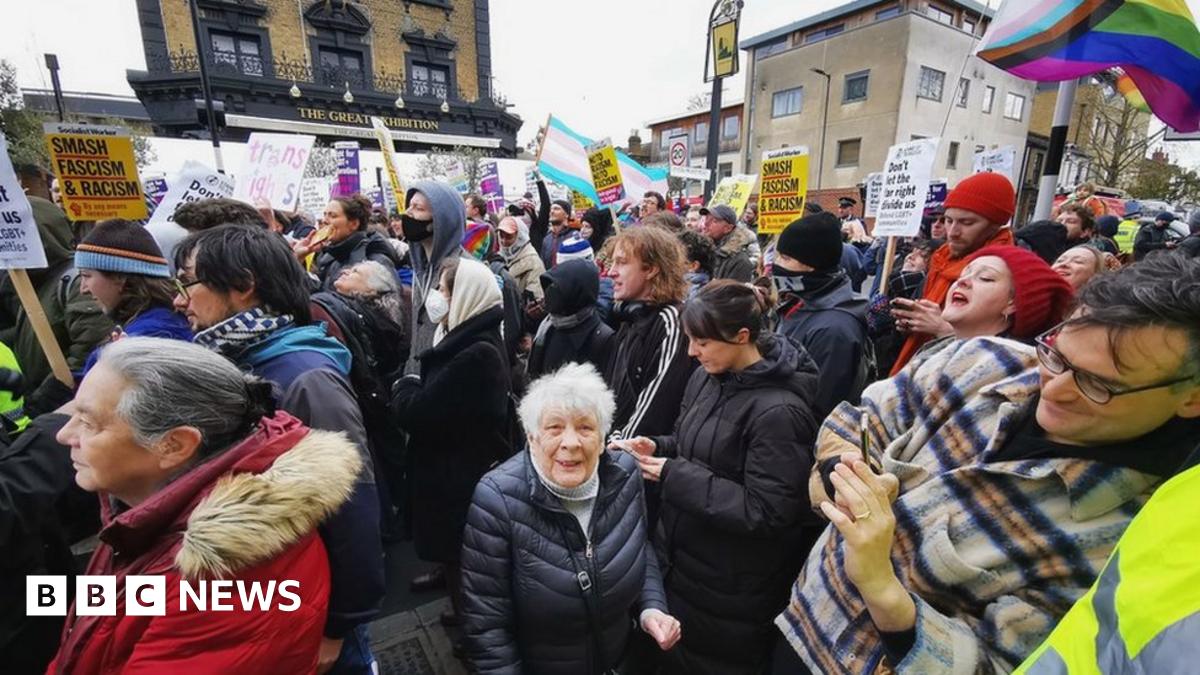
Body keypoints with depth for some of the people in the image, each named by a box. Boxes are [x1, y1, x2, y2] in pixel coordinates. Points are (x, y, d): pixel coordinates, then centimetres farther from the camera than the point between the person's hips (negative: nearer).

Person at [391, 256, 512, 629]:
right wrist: (413, 389, -6)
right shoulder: (471, 340, 4)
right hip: (461, 468, 10)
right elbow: (437, 399, 10)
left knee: (459, 559, 12)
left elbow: (418, 413, -27)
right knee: (459, 554, 27)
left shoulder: (475, 354, -30)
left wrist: (403, 387, -9)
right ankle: (466, 614, 49)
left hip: (458, 476, -10)